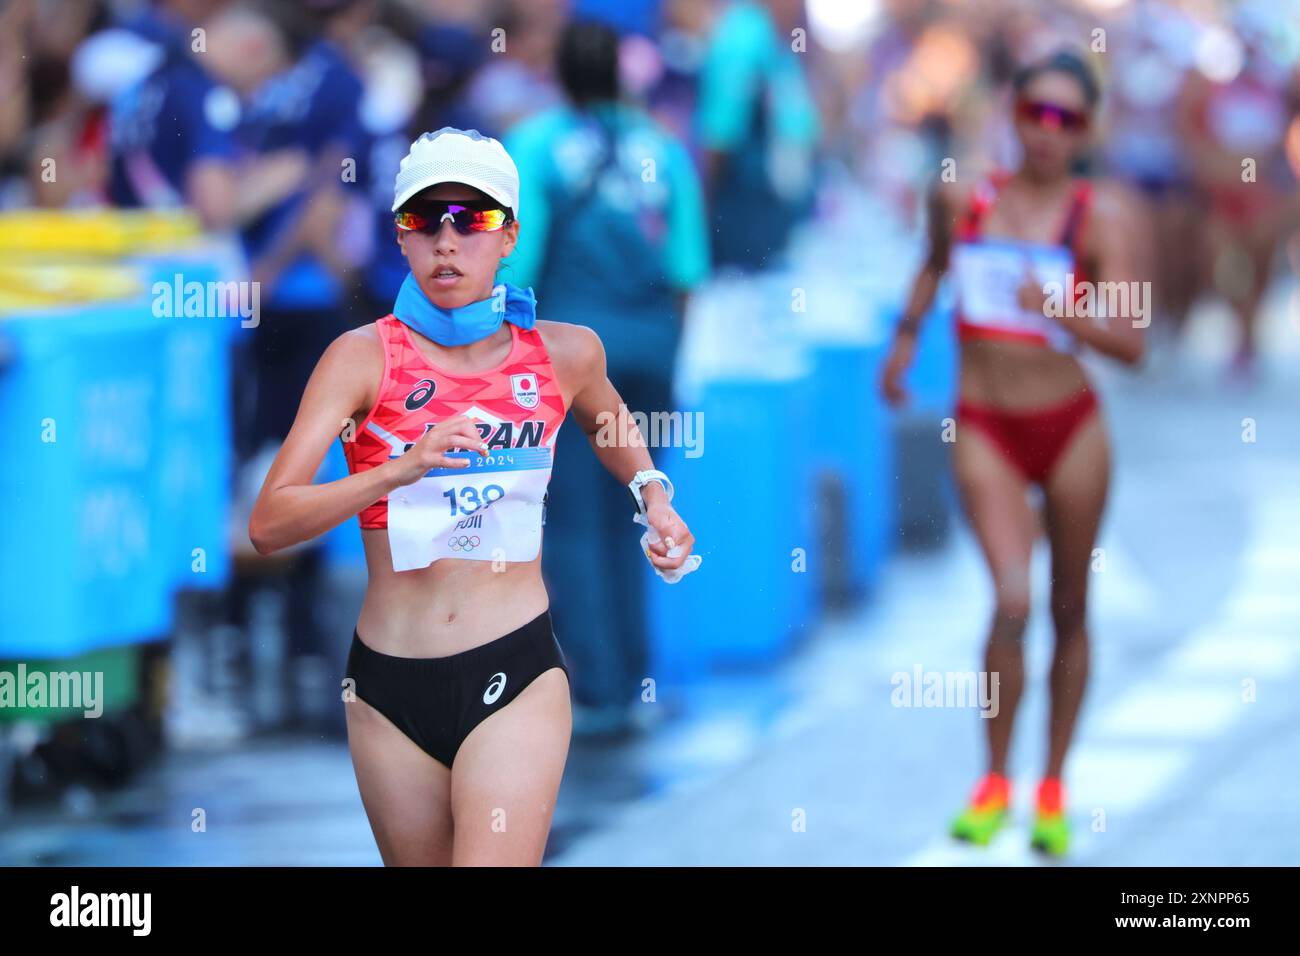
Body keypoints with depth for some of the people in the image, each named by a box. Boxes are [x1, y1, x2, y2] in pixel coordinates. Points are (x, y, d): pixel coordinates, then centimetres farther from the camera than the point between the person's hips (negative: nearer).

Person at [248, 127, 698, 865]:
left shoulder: (565, 354, 5)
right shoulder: (365, 358, -3)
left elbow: (608, 422, 32)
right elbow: (269, 525, -13)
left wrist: (651, 494, 14)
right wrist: (399, 471, -25)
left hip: (516, 674, -1)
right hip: (391, 688, 1)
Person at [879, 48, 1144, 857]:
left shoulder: (1099, 216, -6)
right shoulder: (963, 199, 1)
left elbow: (1131, 343, -12)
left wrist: (1061, 311, -27)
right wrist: (907, 335, 25)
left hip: (1071, 426, 0)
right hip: (987, 431, 0)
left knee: (1070, 610, 10)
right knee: (1012, 602, -16)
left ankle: (1054, 789, 24)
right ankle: (994, 782, -1)